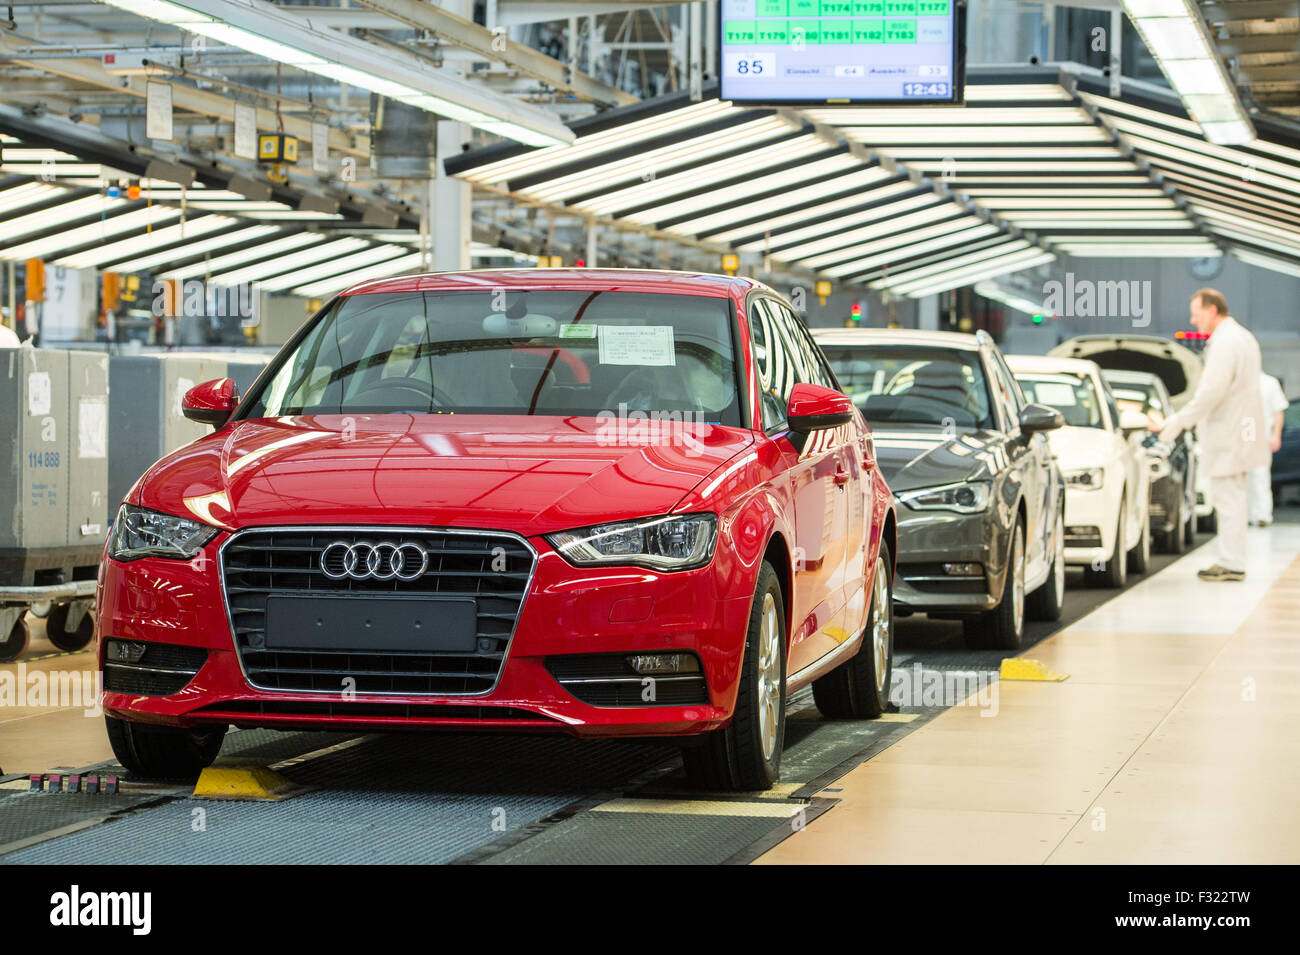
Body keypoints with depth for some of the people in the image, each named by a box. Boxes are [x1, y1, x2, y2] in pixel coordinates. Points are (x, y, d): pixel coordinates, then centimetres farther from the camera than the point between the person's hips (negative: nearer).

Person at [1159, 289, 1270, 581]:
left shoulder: (1225, 342, -17)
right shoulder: (1243, 338, 16)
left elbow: (1212, 391, -24)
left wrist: (1179, 422, -19)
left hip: (1229, 436, -10)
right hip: (1239, 431, 10)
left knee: (1228, 498, -6)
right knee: (1231, 498, 15)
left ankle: (1232, 564, -4)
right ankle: (1232, 559, 19)